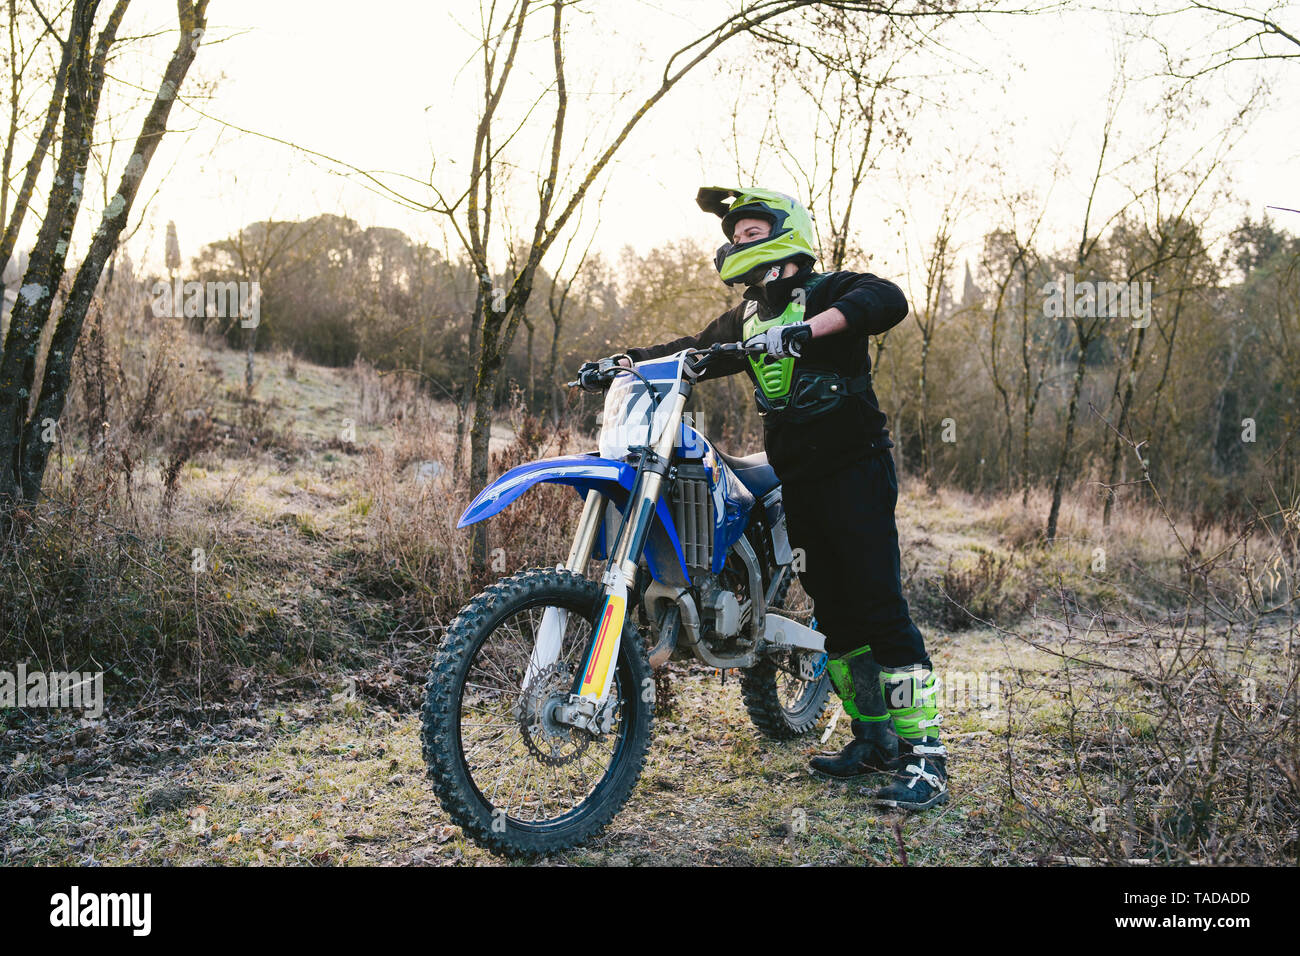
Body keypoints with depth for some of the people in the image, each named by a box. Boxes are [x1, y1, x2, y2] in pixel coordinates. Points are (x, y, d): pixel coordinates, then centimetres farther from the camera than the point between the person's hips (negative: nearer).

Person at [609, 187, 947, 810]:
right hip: (796, 478, 8)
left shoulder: (827, 291, -4)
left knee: (880, 607, -12)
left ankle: (924, 758, -9)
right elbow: (696, 351, 20)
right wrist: (628, 360, 5)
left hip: (853, 470, -7)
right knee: (833, 609, 10)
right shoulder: (746, 319, 19)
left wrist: (806, 330, -35)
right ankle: (875, 738, 21)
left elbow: (888, 300, -23)